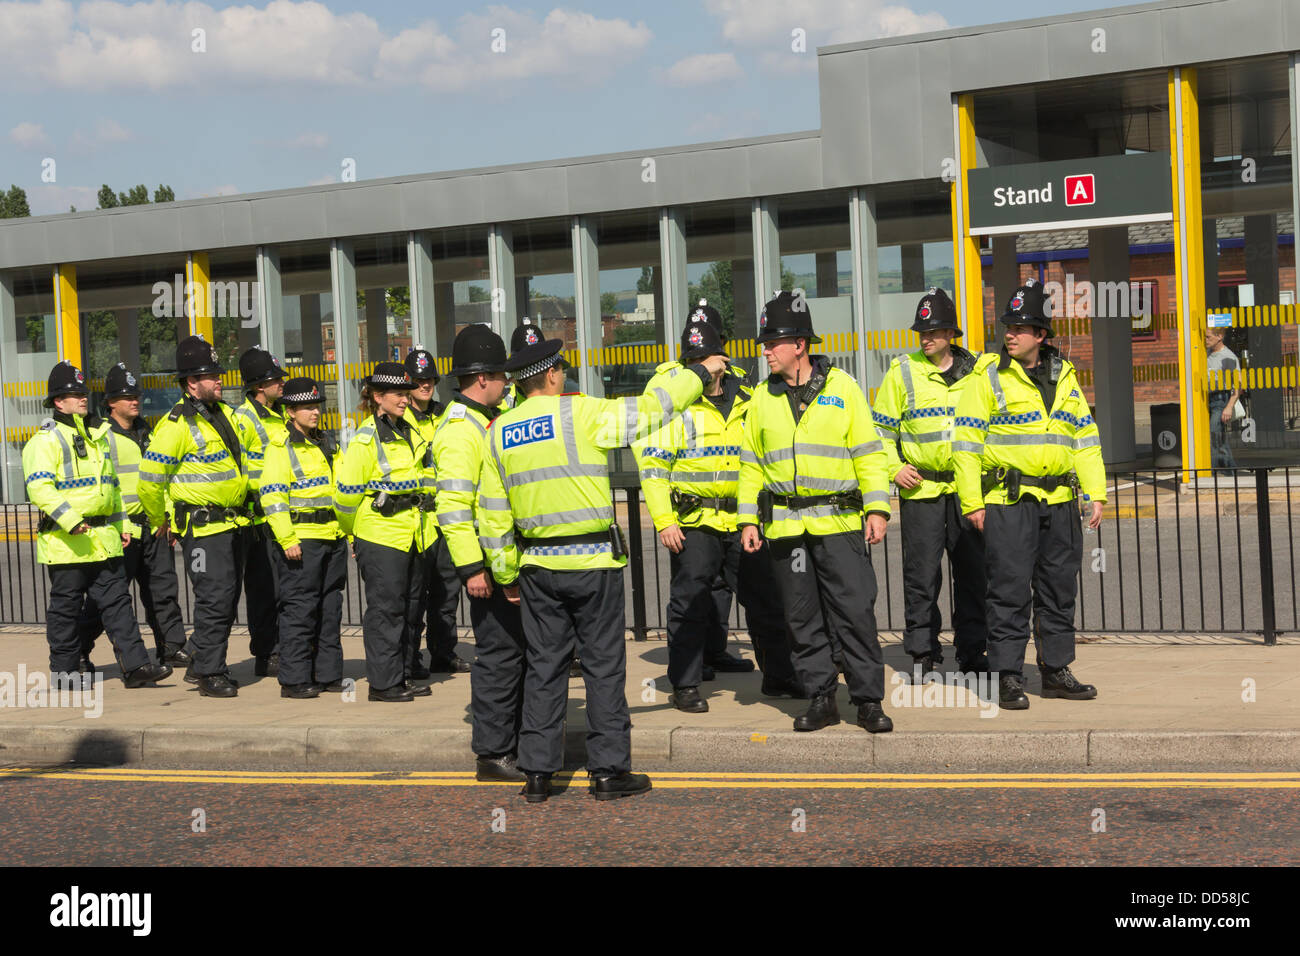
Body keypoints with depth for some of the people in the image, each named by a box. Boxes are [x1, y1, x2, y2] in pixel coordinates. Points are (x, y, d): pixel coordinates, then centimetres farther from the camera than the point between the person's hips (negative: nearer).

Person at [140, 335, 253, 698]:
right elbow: (151, 479, -13)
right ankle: (210, 675, 1)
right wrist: (159, 521, -1)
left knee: (228, 598, 12)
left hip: (234, 524, 8)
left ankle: (202, 665, 24)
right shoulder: (177, 424, -14)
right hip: (203, 528, -8)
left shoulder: (224, 413, 12)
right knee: (215, 598, -8)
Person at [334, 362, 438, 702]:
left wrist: (426, 519, 22)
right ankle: (383, 682, 3)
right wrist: (355, 532, 1)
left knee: (410, 606, 11)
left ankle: (402, 676, 20)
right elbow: (347, 492, -9)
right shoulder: (366, 439, -10)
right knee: (386, 608, -4)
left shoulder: (410, 434, 13)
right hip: (381, 534, -8)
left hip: (413, 532, 8)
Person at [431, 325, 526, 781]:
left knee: (516, 649, 15)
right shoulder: (459, 430, -16)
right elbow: (452, 506, -23)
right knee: (499, 652, -6)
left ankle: (514, 743, 25)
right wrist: (471, 567, -25)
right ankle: (492, 753, 3)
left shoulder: (490, 419, 16)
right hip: (487, 562, -10)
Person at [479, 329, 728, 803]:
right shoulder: (581, 413, -9)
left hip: (537, 566, 5)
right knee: (604, 665, 4)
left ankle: (538, 772, 13)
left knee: (544, 666, 11)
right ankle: (609, 769, 8)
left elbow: (492, 515, 8)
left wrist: (505, 575, 16)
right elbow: (650, 408, -5)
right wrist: (699, 373, 10)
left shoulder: (499, 432, 6)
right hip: (592, 562, -4)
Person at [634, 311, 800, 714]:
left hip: (743, 521, 4)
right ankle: (685, 686, 12)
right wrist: (663, 521, -13)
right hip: (693, 522, -4)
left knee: (765, 600, 9)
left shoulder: (745, 401, 10)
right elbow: (652, 463, -6)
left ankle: (778, 677, 22)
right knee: (690, 604, 1)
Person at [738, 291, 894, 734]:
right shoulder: (762, 398, 11)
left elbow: (868, 453, 3)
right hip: (785, 526, 3)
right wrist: (748, 520, 8)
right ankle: (821, 699, 16)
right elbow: (751, 464, 15)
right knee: (804, 619, 6)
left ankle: (869, 701, 5)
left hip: (838, 522, -3)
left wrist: (877, 508, -5)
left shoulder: (842, 387, 3)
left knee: (856, 611, -5)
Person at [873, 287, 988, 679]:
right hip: (920, 487, -2)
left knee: (973, 571, 6)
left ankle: (972, 650, 17)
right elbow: (881, 428, 6)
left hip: (968, 488, 2)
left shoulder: (974, 372, 8)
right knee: (922, 573, 0)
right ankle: (922, 652, 10)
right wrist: (894, 468, -6)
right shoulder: (903, 372, 1)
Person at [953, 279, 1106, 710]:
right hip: (1007, 501, -5)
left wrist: (1096, 493, 9)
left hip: (1059, 501, 5)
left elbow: (1086, 438, 17)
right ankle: (1008, 678, 3)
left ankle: (1056, 672, 20)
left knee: (1059, 591, 10)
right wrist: (971, 502, -10)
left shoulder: (1064, 376, 13)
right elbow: (967, 441, -4)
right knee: (1010, 592, -4)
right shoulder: (989, 374, -2)